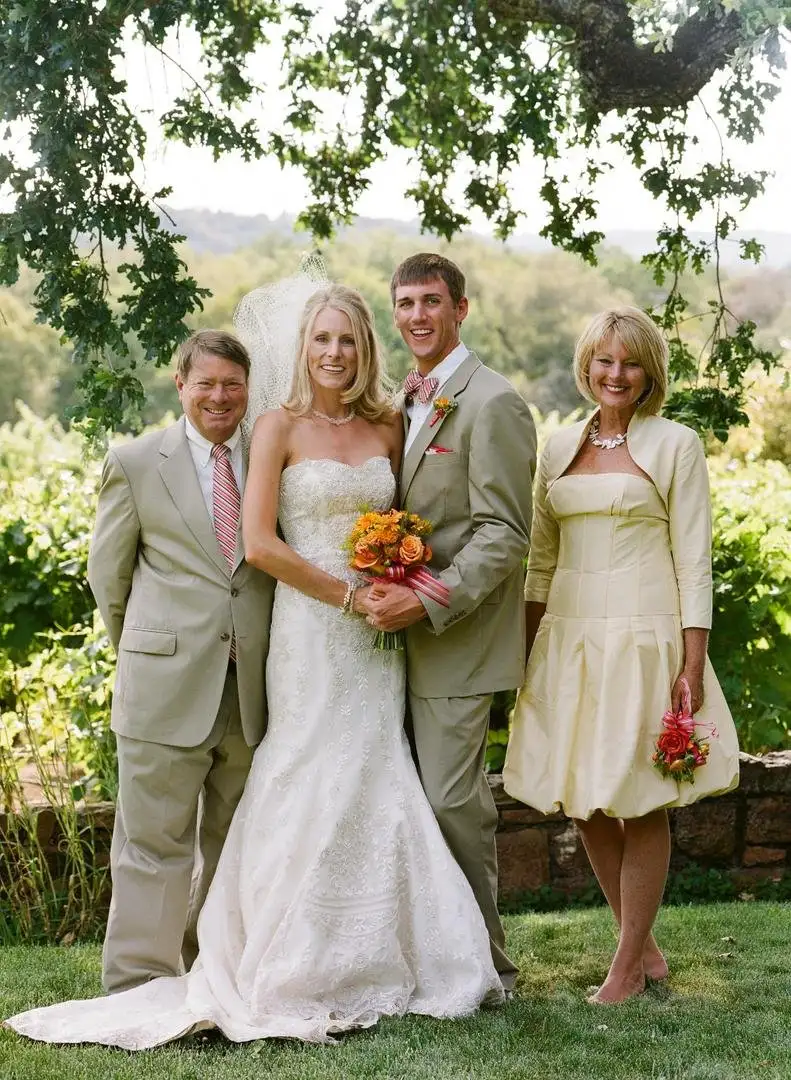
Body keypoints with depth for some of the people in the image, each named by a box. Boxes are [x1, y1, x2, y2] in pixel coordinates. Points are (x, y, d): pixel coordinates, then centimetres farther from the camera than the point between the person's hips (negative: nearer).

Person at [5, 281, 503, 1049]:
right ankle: (299, 977, 8)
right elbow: (260, 544, -11)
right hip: (310, 629, -4)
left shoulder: (387, 428, 10)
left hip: (376, 632, 5)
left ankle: (367, 968, 18)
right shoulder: (279, 428, -4)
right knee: (318, 783, -3)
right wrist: (350, 595, -13)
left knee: (376, 786, 6)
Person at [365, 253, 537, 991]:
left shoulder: (492, 403, -10)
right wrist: (389, 589, 6)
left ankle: (484, 966, 8)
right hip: (404, 632, 8)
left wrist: (428, 602, -21)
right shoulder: (401, 405, 16)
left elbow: (504, 533, -15)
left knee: (451, 799, -6)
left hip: (456, 638, -8)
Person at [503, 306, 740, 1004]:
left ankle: (628, 965, 13)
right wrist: (529, 652, 11)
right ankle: (645, 946, 23)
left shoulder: (675, 444, -2)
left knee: (638, 804, 1)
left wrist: (692, 667, -11)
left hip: (642, 638, -5)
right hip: (568, 637, 5)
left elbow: (693, 560, -5)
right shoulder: (560, 448, 12)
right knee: (582, 802, 7)